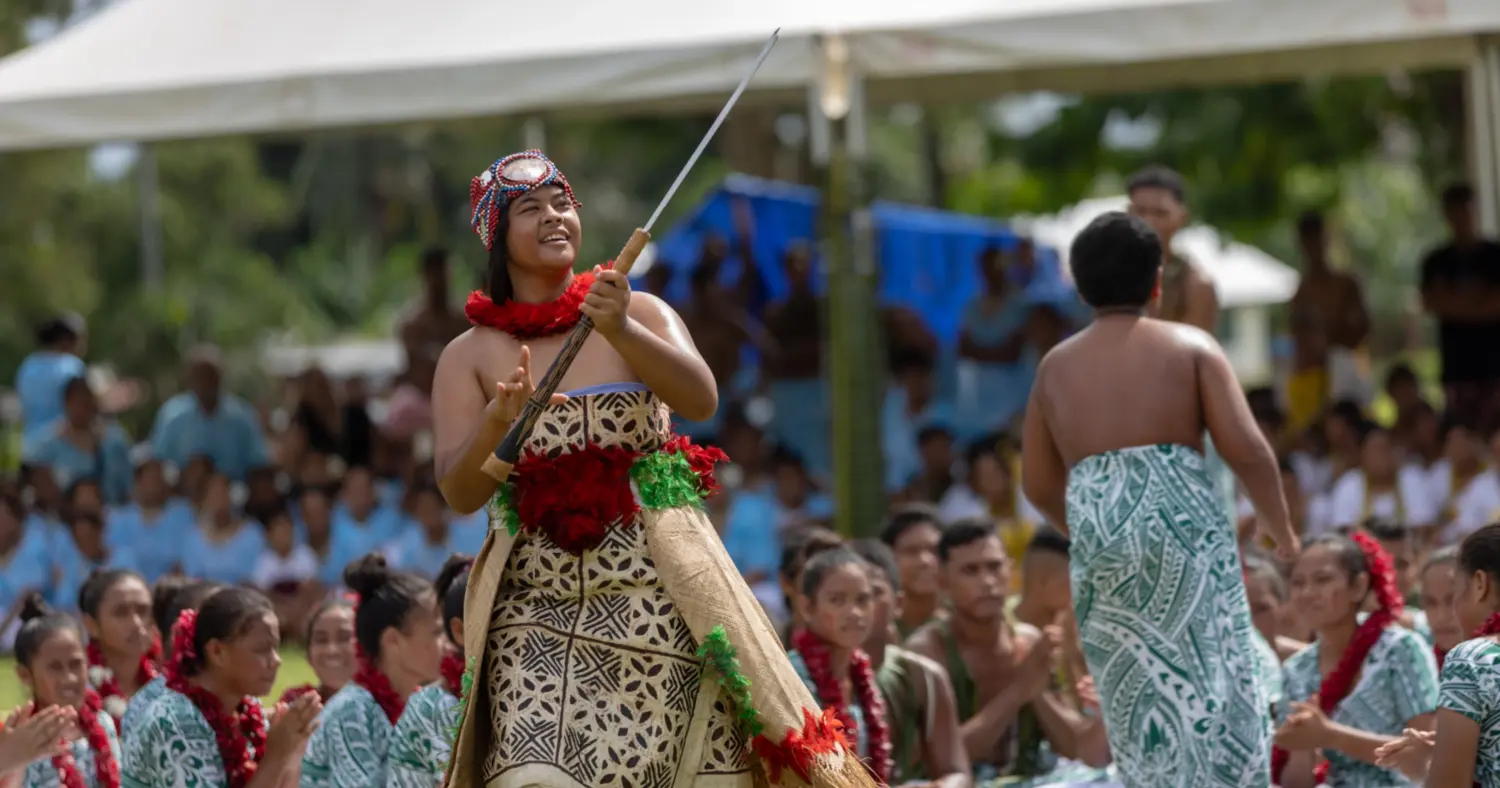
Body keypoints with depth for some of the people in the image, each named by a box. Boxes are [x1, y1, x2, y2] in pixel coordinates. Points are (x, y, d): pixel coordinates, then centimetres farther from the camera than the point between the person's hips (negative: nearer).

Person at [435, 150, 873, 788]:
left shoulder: (638, 313, 5)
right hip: (538, 606, 0)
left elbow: (702, 401, -11)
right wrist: (497, 419, -24)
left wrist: (620, 332, -26)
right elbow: (459, 493, -5)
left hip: (656, 590, 1)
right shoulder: (469, 356, 5)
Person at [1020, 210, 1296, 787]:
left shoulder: (1055, 367, 15)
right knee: (1208, 690, -2)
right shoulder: (1191, 347, 4)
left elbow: (1038, 484, 16)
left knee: (1137, 699, 10)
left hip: (1098, 545, 3)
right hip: (1183, 528, -3)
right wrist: (1282, 529, 8)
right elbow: (1245, 449, -6)